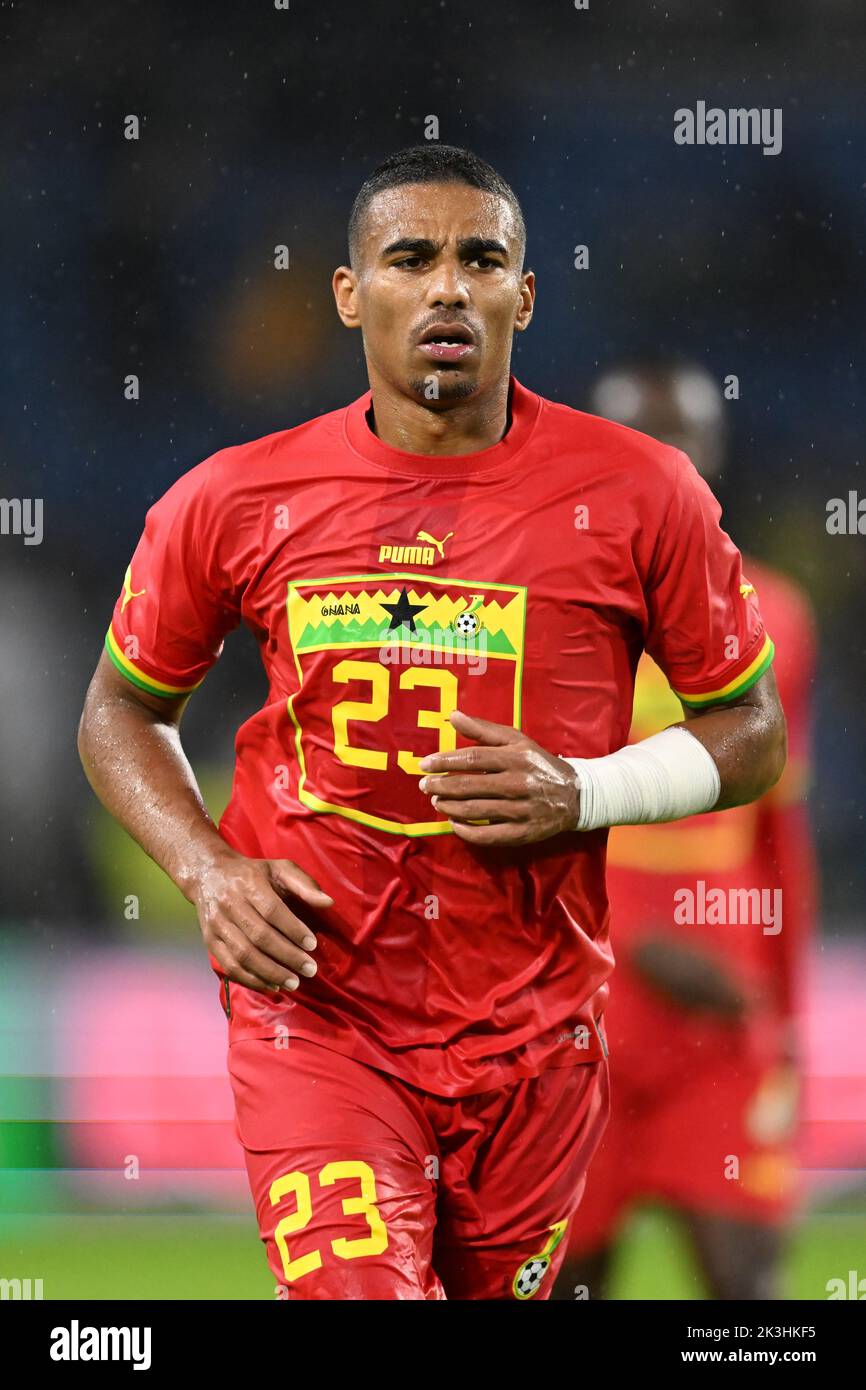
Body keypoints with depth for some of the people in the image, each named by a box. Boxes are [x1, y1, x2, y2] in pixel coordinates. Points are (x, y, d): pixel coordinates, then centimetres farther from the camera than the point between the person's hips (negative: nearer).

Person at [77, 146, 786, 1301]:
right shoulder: (238, 502, -1)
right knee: (359, 1285, -21)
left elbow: (751, 734, 6)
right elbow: (124, 709, 14)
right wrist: (206, 869, -4)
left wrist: (584, 794, -12)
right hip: (314, 1006, -1)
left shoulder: (636, 495, -3)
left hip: (533, 1027, 1)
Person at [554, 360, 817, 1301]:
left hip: (723, 1008, 2)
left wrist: (785, 1017, 16)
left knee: (743, 1275, -9)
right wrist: (643, 945, -19)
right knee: (570, 1270, 7)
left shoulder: (771, 620, 9)